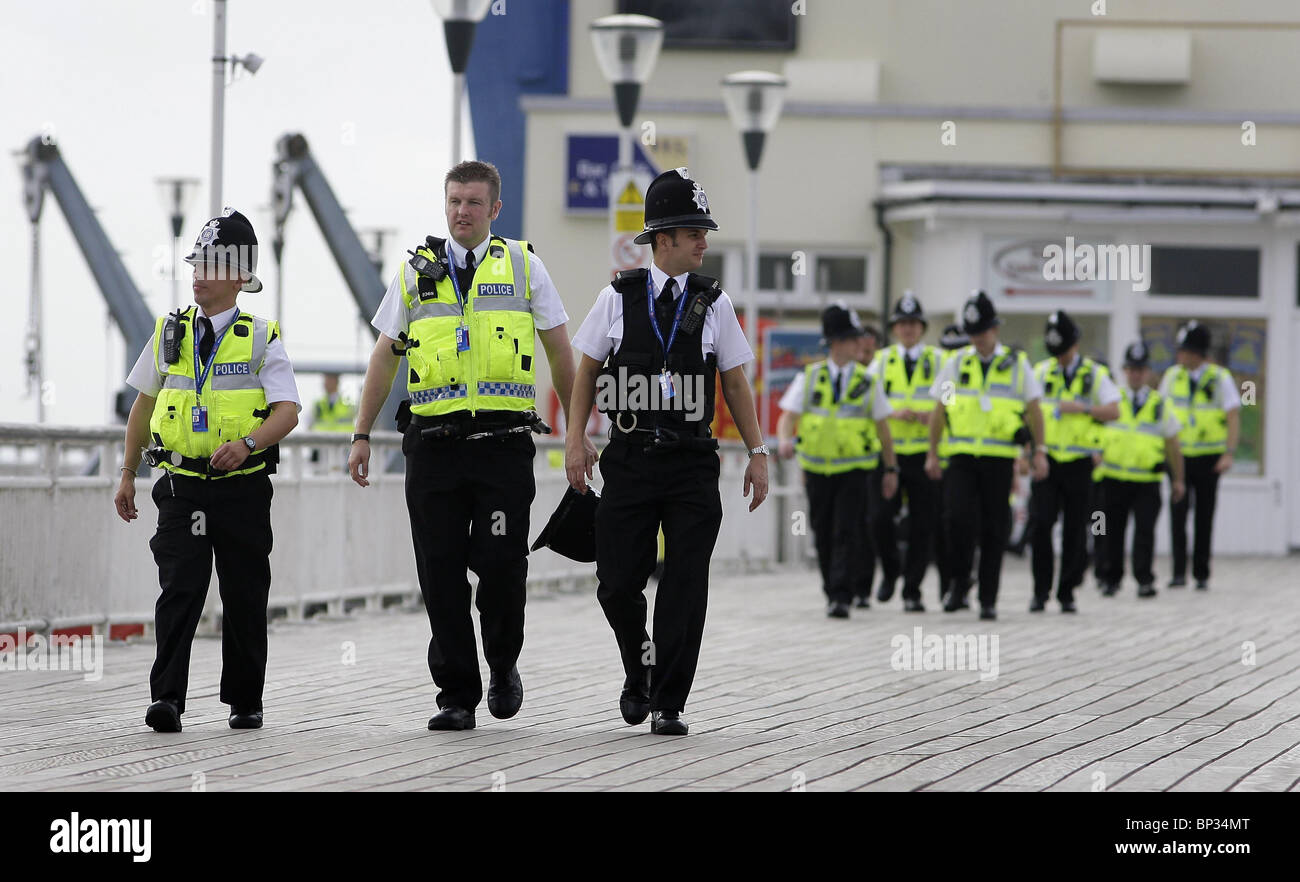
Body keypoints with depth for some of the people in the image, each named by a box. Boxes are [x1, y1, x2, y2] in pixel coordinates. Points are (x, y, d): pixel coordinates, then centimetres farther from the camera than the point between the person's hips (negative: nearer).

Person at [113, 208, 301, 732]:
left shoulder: (261, 339, -1)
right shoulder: (169, 334, 8)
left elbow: (288, 411, -10)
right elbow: (143, 407, 17)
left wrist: (247, 443, -28)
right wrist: (128, 474, 15)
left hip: (243, 488, -1)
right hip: (182, 487, 1)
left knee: (244, 597, 6)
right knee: (180, 590, -11)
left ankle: (245, 700, 19)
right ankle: (166, 698, -16)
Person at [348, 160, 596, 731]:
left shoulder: (524, 267, 8)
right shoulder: (416, 272, 11)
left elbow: (560, 352, 10)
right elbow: (385, 357, 15)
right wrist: (362, 435, 9)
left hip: (503, 442, -2)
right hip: (433, 443, 2)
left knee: (502, 565, -8)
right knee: (441, 572, -1)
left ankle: (503, 665, 18)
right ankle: (457, 696, 7)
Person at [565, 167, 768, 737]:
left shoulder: (712, 303, 4)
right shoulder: (618, 298, 3)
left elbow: (735, 382, 9)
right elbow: (588, 370, 9)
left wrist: (757, 452, 4)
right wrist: (576, 440, 1)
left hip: (692, 461, 0)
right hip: (630, 457, 0)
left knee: (685, 584, -4)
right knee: (618, 584, -1)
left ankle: (668, 704, 3)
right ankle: (639, 669, 28)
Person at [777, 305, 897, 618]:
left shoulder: (868, 382, 3)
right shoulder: (809, 378, 4)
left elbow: (882, 427, 9)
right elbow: (788, 416, -1)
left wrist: (891, 469, 10)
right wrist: (785, 440, -23)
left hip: (854, 470, -2)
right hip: (818, 469, 2)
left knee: (847, 534, -12)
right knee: (823, 535, 9)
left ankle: (842, 598, -15)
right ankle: (832, 591, 24)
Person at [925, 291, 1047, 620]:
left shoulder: (1016, 364, 5)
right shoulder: (957, 363, 8)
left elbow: (1034, 410, 8)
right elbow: (939, 410, 12)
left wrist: (1040, 451, 1)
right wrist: (932, 453, 8)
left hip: (999, 457, 0)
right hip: (962, 456, 1)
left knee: (993, 530, 1)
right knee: (960, 519, -16)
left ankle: (988, 599, 8)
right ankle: (959, 586, 0)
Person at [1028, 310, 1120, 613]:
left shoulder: (1095, 374, 4)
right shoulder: (1041, 372, 9)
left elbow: (1113, 411, -2)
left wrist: (1083, 408, -16)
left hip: (1079, 462, -1)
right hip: (1047, 460, 1)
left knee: (1075, 531, 2)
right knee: (1040, 524, -11)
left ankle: (1067, 593, 11)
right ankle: (1040, 591, -5)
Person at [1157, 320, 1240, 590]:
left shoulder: (1220, 378, -5)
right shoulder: (1172, 376, 4)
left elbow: (1233, 417, -9)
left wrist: (1229, 453, -19)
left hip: (1209, 457, -2)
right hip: (1179, 455, 2)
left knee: (1205, 515, 3)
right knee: (1178, 512, -10)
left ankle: (1201, 574, 11)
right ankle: (1179, 572, -11)